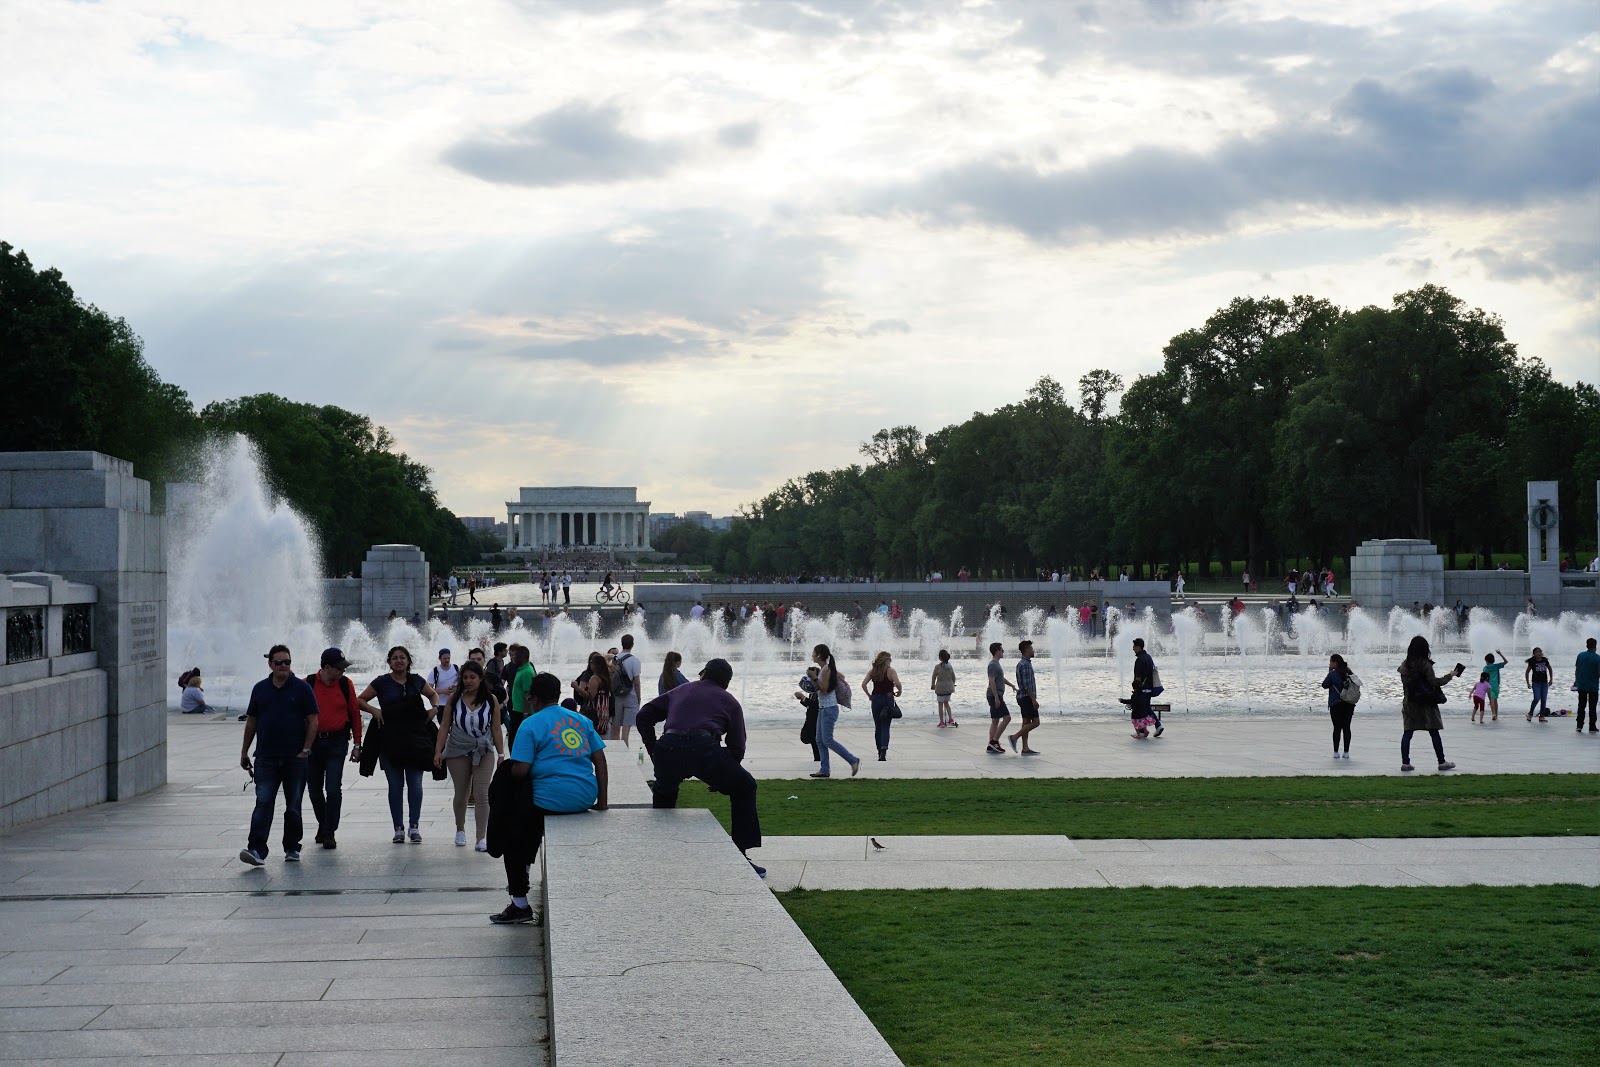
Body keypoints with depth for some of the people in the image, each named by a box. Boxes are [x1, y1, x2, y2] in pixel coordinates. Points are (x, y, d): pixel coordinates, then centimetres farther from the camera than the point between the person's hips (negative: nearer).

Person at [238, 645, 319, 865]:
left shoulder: (302, 688, 1)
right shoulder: (260, 689, 9)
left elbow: (313, 721, 0)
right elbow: (251, 722, 14)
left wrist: (305, 750, -8)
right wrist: (244, 752, 12)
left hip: (295, 758, -1)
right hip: (266, 758, 1)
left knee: (293, 806, 7)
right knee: (263, 804, -10)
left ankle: (292, 849, 19)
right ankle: (256, 850, -17)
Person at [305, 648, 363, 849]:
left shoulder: (346, 685, 1)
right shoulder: (307, 685, -3)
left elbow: (355, 714, 6)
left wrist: (357, 745, 5)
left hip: (337, 742, -1)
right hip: (312, 742, 1)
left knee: (333, 789, -9)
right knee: (315, 790, 10)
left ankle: (329, 833, -2)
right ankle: (323, 826, 30)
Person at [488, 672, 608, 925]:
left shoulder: (531, 725, -6)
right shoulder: (581, 720, 12)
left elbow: (520, 770, -12)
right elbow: (599, 760, 9)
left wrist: (510, 769, 11)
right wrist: (602, 800, 12)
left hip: (551, 800, -7)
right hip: (586, 798, 7)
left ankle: (520, 905, 15)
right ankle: (523, 872, 41)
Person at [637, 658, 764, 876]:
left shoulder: (680, 691, 33)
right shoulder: (729, 702, 26)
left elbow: (644, 715, 26)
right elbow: (736, 747, 19)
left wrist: (654, 754, 27)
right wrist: (719, 780, 30)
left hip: (667, 748, 3)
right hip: (704, 749, -3)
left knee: (664, 793, 35)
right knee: (745, 788, 21)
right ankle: (741, 857, 17)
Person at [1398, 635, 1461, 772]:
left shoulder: (1404, 665, 4)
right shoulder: (1425, 664, -13)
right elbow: (1434, 681, -15)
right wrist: (1450, 675, -3)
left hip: (1409, 703, 5)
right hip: (1426, 704, -5)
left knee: (1408, 733, 5)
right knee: (1434, 733, 4)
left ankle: (1405, 762, 0)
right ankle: (1442, 762, 10)